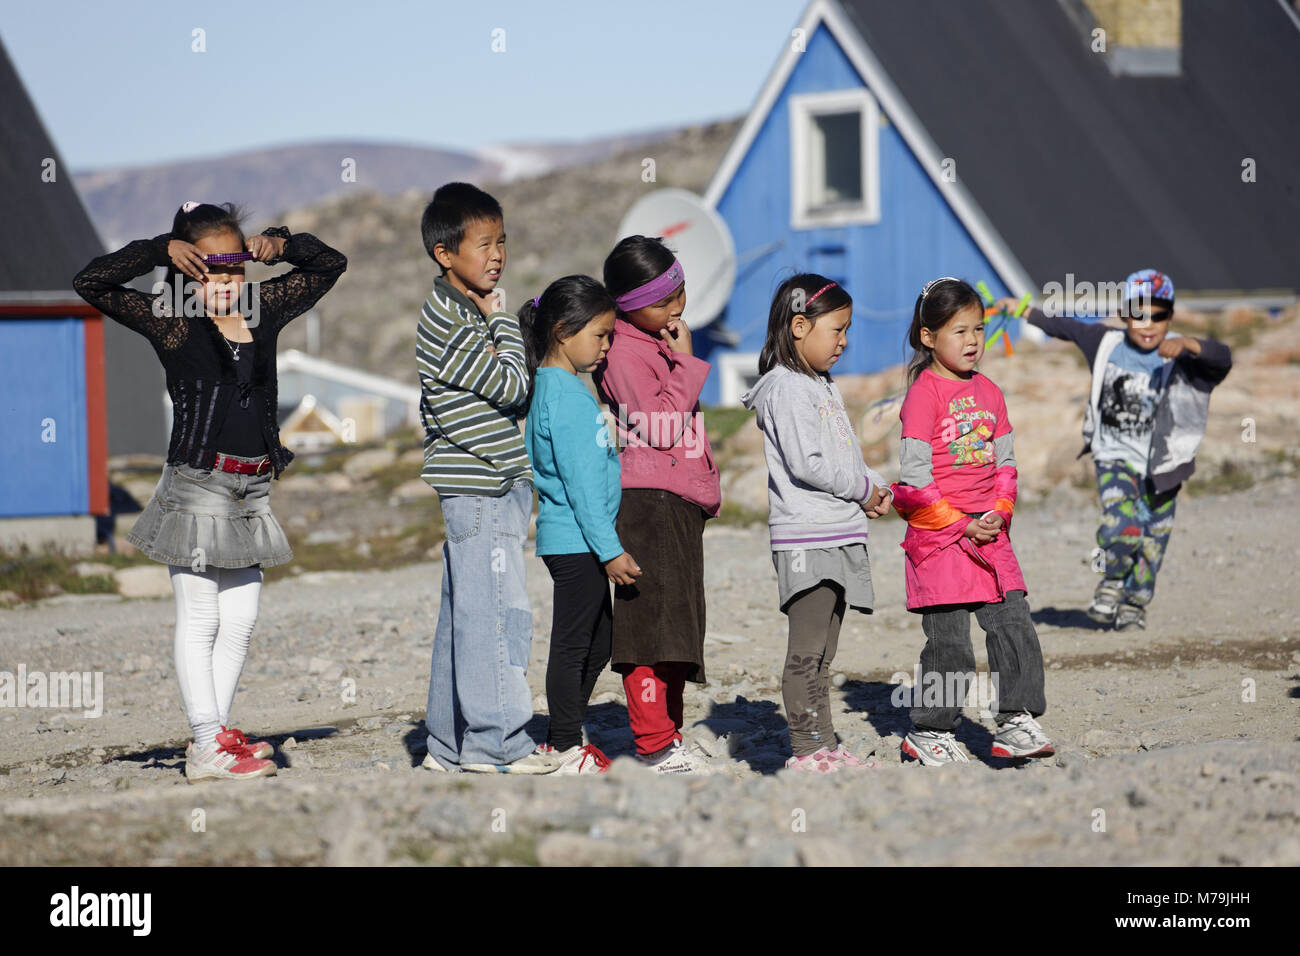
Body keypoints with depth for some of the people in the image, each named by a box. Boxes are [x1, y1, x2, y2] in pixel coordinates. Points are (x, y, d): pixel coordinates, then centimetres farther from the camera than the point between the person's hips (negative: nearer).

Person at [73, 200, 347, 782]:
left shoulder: (264, 309, 8)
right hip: (196, 487, -6)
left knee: (240, 620, 7)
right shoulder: (170, 319, -6)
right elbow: (90, 283, -15)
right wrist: (161, 250, -15)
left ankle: (214, 732, 15)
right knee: (199, 619, -3)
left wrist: (282, 245, 2)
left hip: (252, 491, 6)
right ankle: (207, 747, -3)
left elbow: (329, 266, 20)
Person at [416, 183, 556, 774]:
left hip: (493, 486, 10)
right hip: (477, 487, -10)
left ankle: (450, 743, 16)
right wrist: (502, 322, -6)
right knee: (499, 613, -7)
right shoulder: (446, 322, -15)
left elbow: (508, 394, 19)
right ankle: (497, 741, -3)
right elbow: (511, 387, -16)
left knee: (463, 614, 11)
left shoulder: (468, 314, 15)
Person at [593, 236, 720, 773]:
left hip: (683, 502, 10)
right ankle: (654, 743, -10)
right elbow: (661, 425, -20)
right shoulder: (624, 352, -11)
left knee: (677, 623, 11)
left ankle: (668, 733, 17)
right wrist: (685, 361, -14)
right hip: (648, 501, -10)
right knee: (654, 618, -11)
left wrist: (709, 486, 26)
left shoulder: (663, 341, 19)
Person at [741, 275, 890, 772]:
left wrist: (875, 487, 6)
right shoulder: (785, 388, -12)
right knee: (807, 650, -7)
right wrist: (862, 489, -9)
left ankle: (824, 745, 16)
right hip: (806, 539, -10)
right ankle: (806, 749, -5)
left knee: (824, 650, 12)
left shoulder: (826, 387, 20)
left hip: (840, 536, 10)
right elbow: (805, 464, -19)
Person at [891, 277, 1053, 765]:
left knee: (1015, 628, -1)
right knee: (950, 643, -4)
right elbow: (914, 476, -11)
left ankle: (1016, 723, 7)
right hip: (938, 537, -6)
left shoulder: (989, 393, 12)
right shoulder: (924, 393, -8)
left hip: (989, 530, 6)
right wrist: (961, 524, -13)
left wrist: (999, 513, -3)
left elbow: (1005, 462, 15)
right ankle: (928, 732, 11)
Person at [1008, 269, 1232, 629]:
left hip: (1160, 467, 0)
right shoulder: (1107, 343, -2)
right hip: (1116, 459, 0)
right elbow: (1066, 327, 15)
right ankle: (1112, 582, 6)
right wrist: (1026, 312, 20)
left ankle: (1134, 604, 33)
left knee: (1152, 540, 8)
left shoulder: (1180, 358, -12)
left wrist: (1188, 344, -47)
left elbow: (1223, 358, -30)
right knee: (1122, 525, -22)